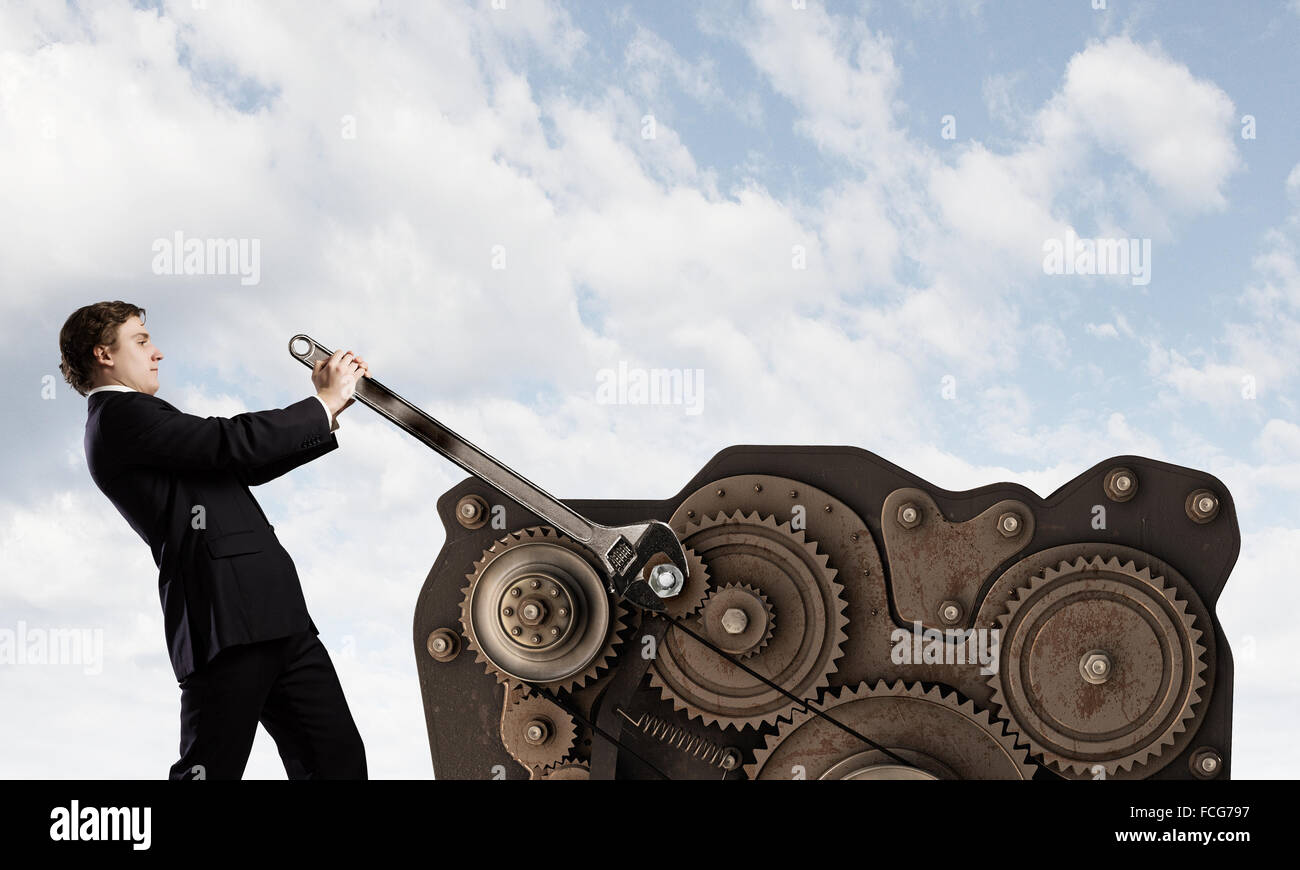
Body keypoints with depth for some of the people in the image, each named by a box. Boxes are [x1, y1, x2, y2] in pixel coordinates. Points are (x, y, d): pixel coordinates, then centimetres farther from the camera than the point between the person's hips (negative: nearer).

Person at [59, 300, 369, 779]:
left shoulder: (134, 418, 27)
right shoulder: (121, 415, -5)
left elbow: (249, 465, 25)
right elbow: (234, 441, -14)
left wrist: (329, 408, 17)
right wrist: (326, 402, -2)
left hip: (273, 615, 10)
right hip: (226, 619, -10)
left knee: (338, 757, 7)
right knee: (213, 766, -8)